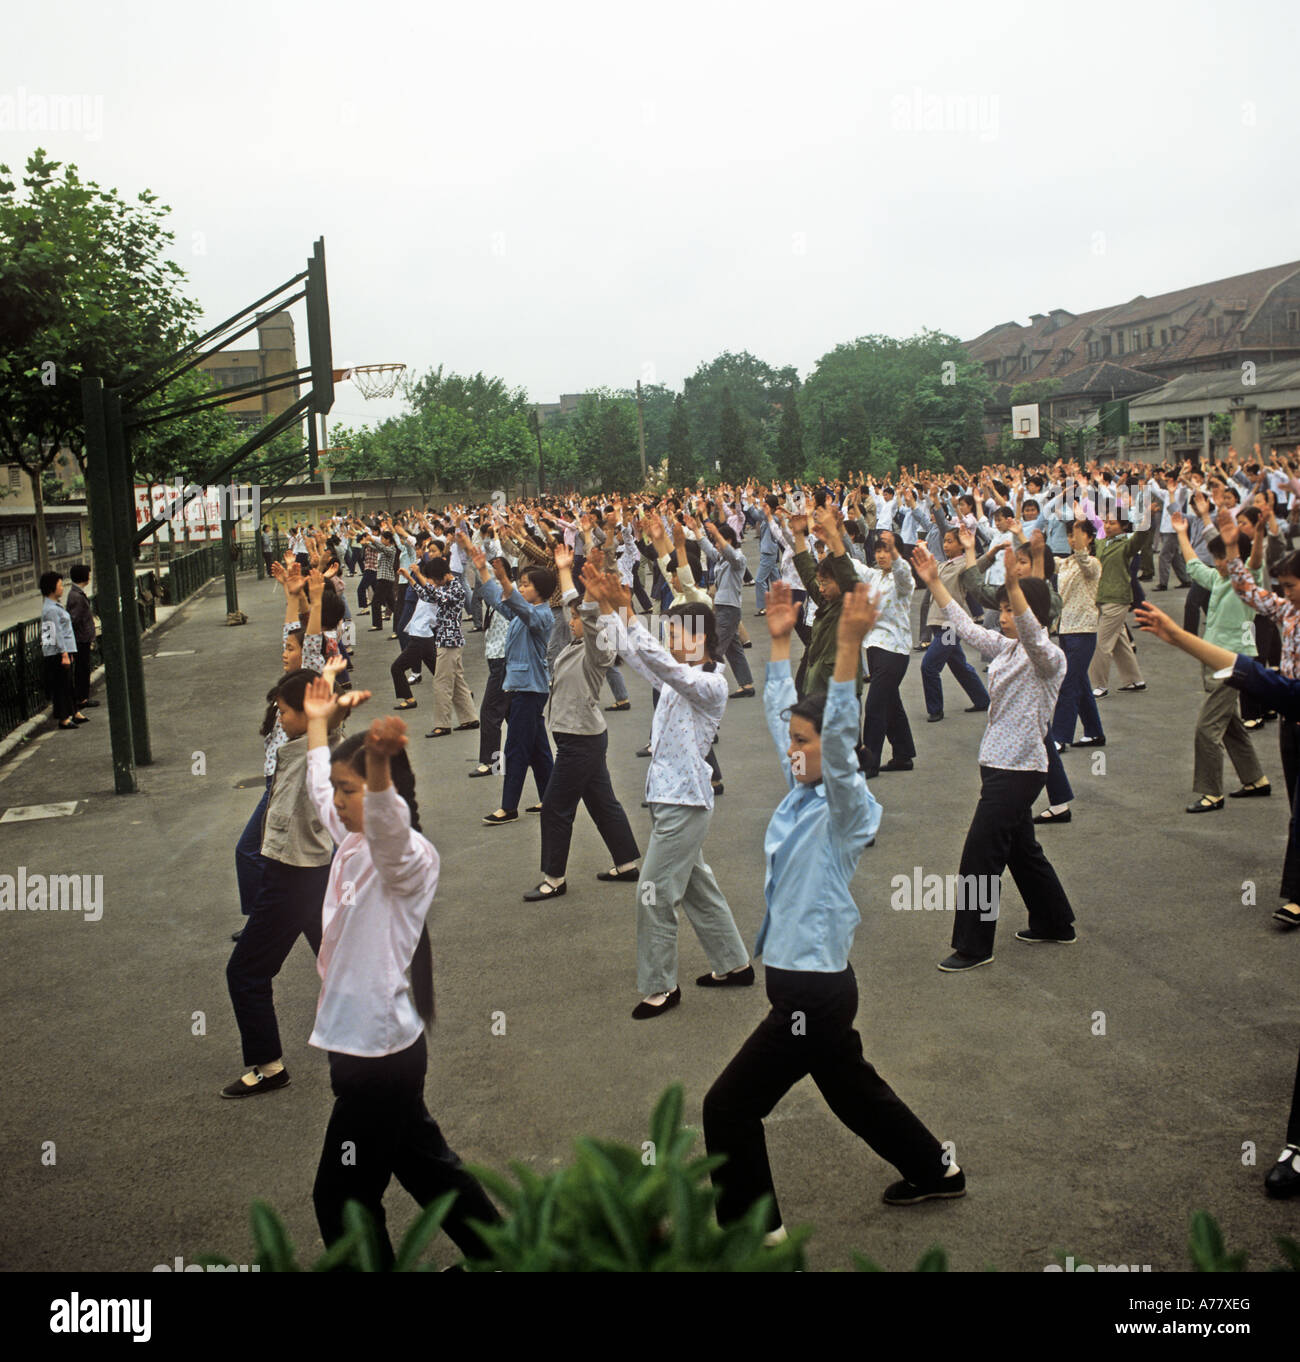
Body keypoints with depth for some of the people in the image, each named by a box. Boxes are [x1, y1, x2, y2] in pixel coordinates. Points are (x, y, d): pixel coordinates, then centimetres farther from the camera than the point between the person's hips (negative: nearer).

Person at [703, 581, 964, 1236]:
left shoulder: (845, 809, -17)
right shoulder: (799, 792, 4)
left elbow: (840, 733, -34)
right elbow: (781, 713, 13)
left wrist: (848, 648, -41)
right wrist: (780, 641, 12)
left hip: (815, 989, -10)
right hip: (800, 979, 10)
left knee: (730, 1106, -3)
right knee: (853, 1090, 26)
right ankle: (935, 1171, 44)